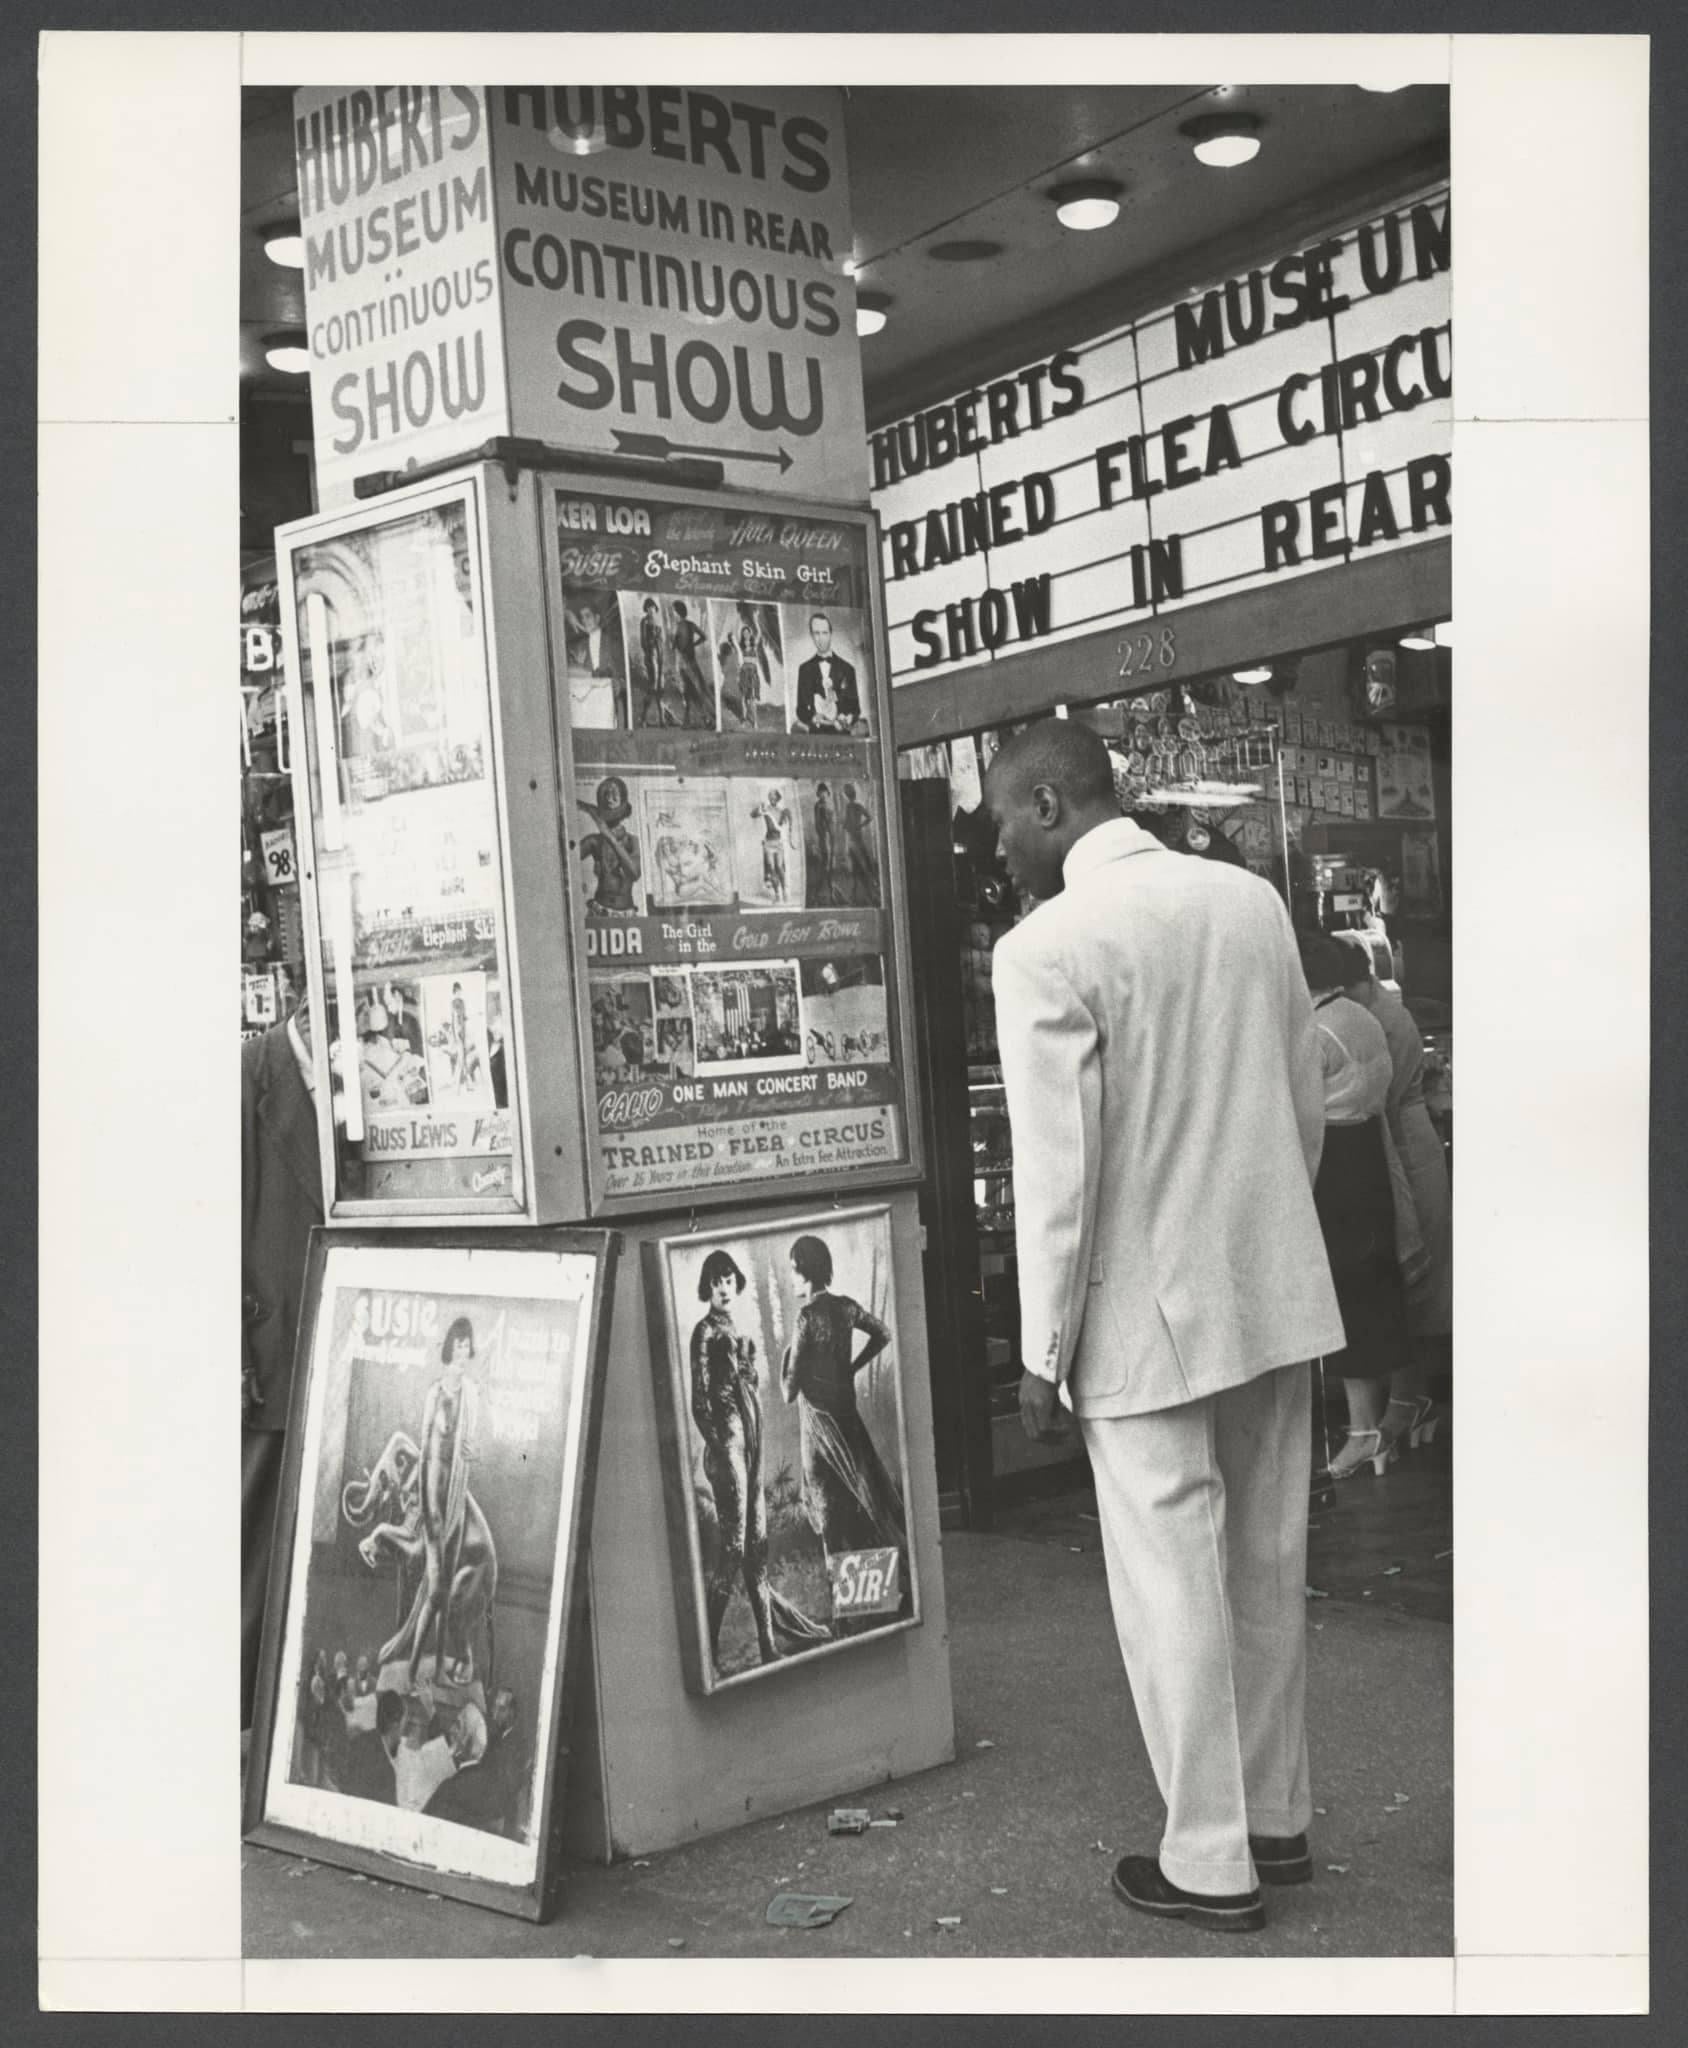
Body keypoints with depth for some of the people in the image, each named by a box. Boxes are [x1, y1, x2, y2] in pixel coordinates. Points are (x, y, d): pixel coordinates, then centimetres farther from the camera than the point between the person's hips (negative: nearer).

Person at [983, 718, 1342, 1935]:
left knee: (1175, 1590, 6)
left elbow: (1058, 1168, -17)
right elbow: (1308, 1103, 9)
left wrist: (1044, 1352, -8)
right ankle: (1277, 1819, 33)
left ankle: (1211, 1862, 18)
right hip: (1278, 1297, 7)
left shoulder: (1046, 949, -16)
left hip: (1148, 1320, -7)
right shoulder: (1252, 898, 4)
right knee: (1267, 1569, 18)